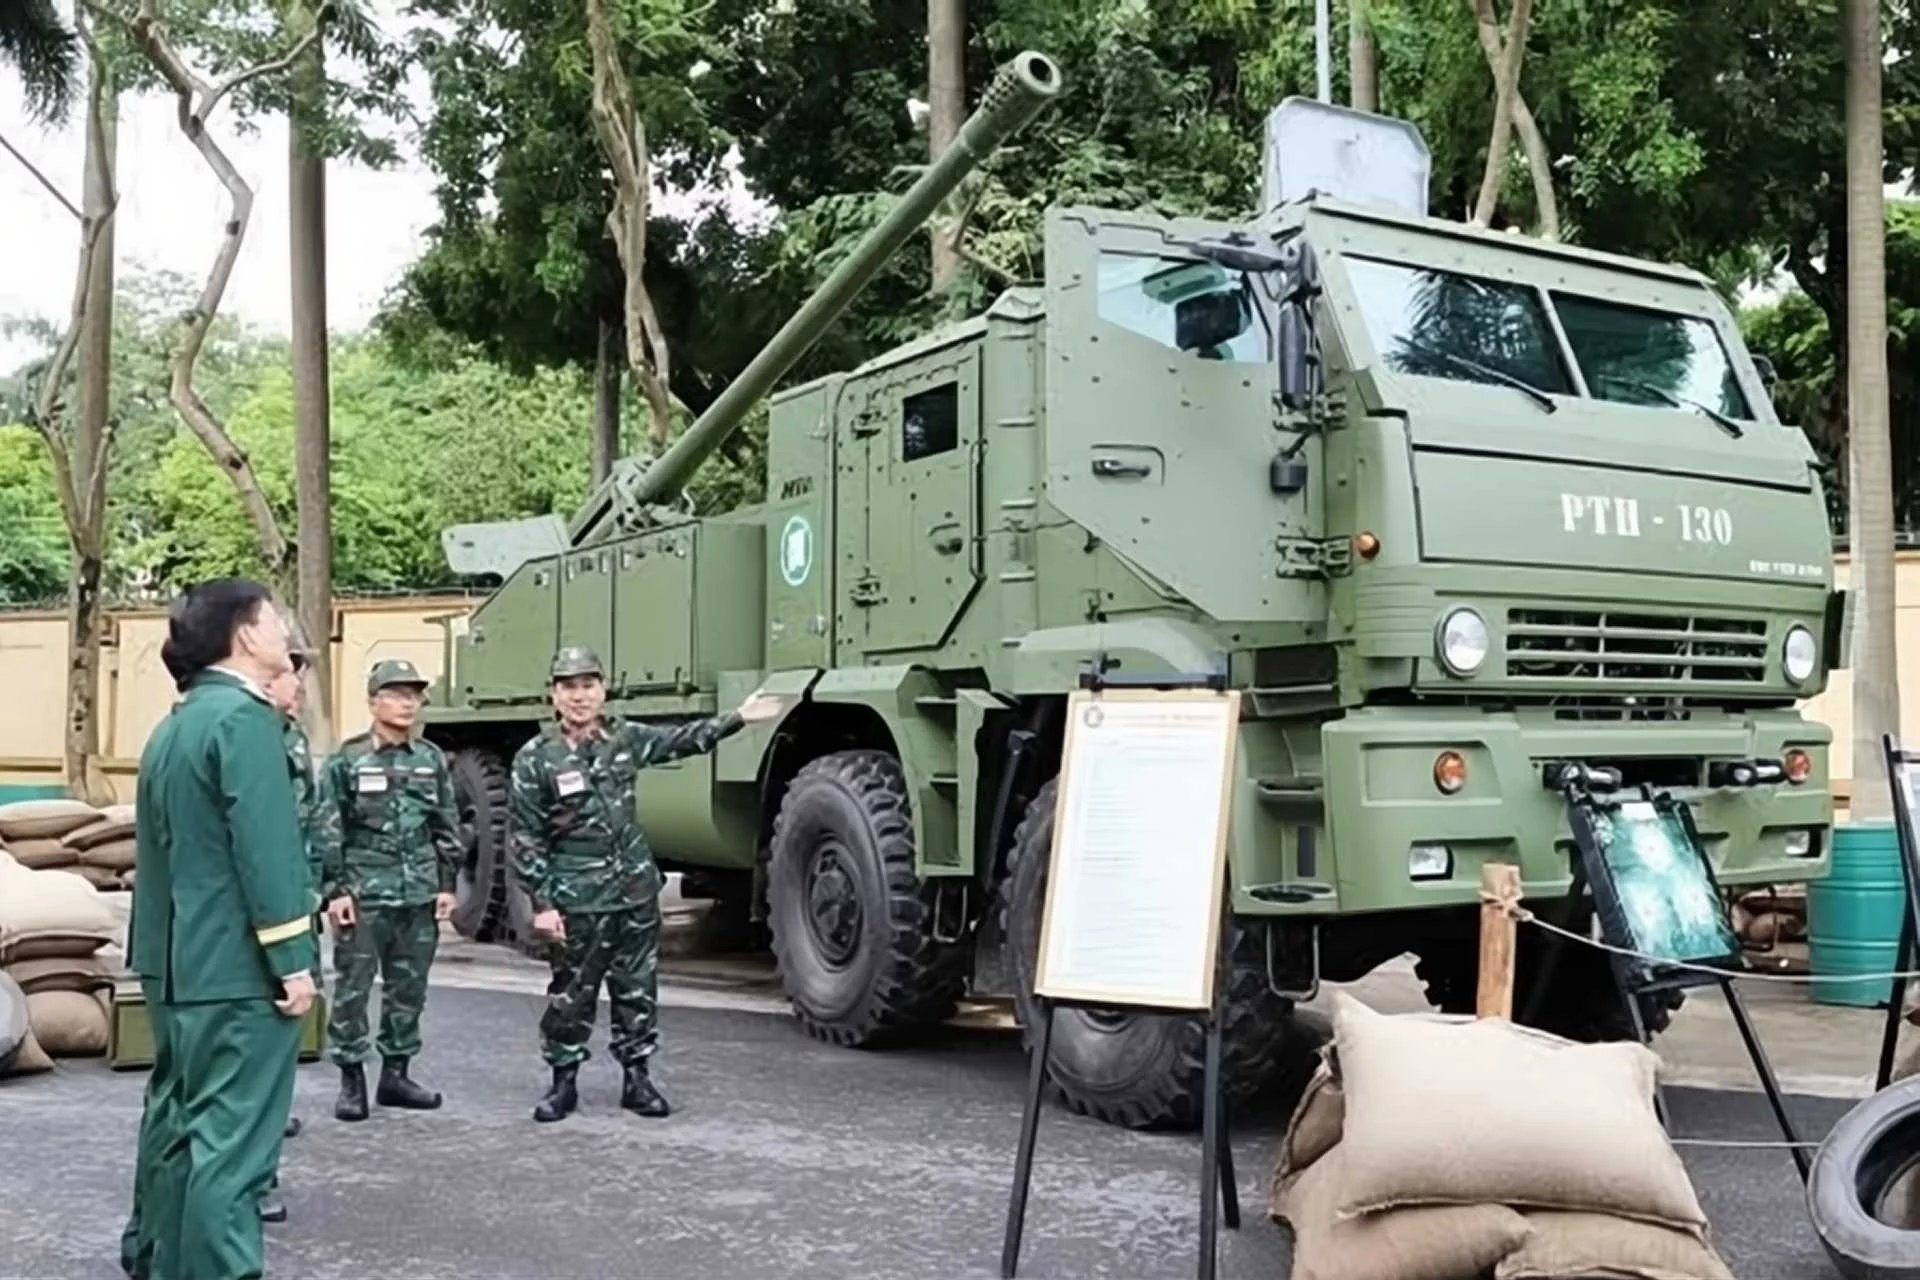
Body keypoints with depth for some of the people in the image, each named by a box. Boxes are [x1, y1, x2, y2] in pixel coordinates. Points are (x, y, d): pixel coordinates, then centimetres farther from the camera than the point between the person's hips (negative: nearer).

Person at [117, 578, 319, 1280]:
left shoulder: (173, 725, 14)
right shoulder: (244, 717, -15)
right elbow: (266, 849, -21)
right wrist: (292, 959, -18)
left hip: (175, 962, 10)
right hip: (237, 967, -10)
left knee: (176, 1116, 21)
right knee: (232, 1138, -7)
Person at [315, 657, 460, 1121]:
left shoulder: (432, 760, 8)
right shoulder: (346, 761, -3)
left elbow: (447, 827, 12)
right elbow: (329, 832, -5)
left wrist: (446, 885, 6)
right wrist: (335, 890, -10)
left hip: (419, 895, 4)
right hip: (363, 894, -4)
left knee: (409, 989, 9)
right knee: (353, 988, 0)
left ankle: (395, 1074, 20)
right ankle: (351, 1079, 9)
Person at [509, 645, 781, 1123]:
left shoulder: (625, 738, 4)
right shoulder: (535, 759, -9)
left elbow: (682, 740, 20)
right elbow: (526, 839, -7)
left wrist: (738, 717, 15)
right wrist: (541, 903, -11)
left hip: (636, 891, 4)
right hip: (577, 901, -4)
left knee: (638, 990, 9)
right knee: (571, 996, 4)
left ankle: (636, 1077, 21)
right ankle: (563, 1082, 20)